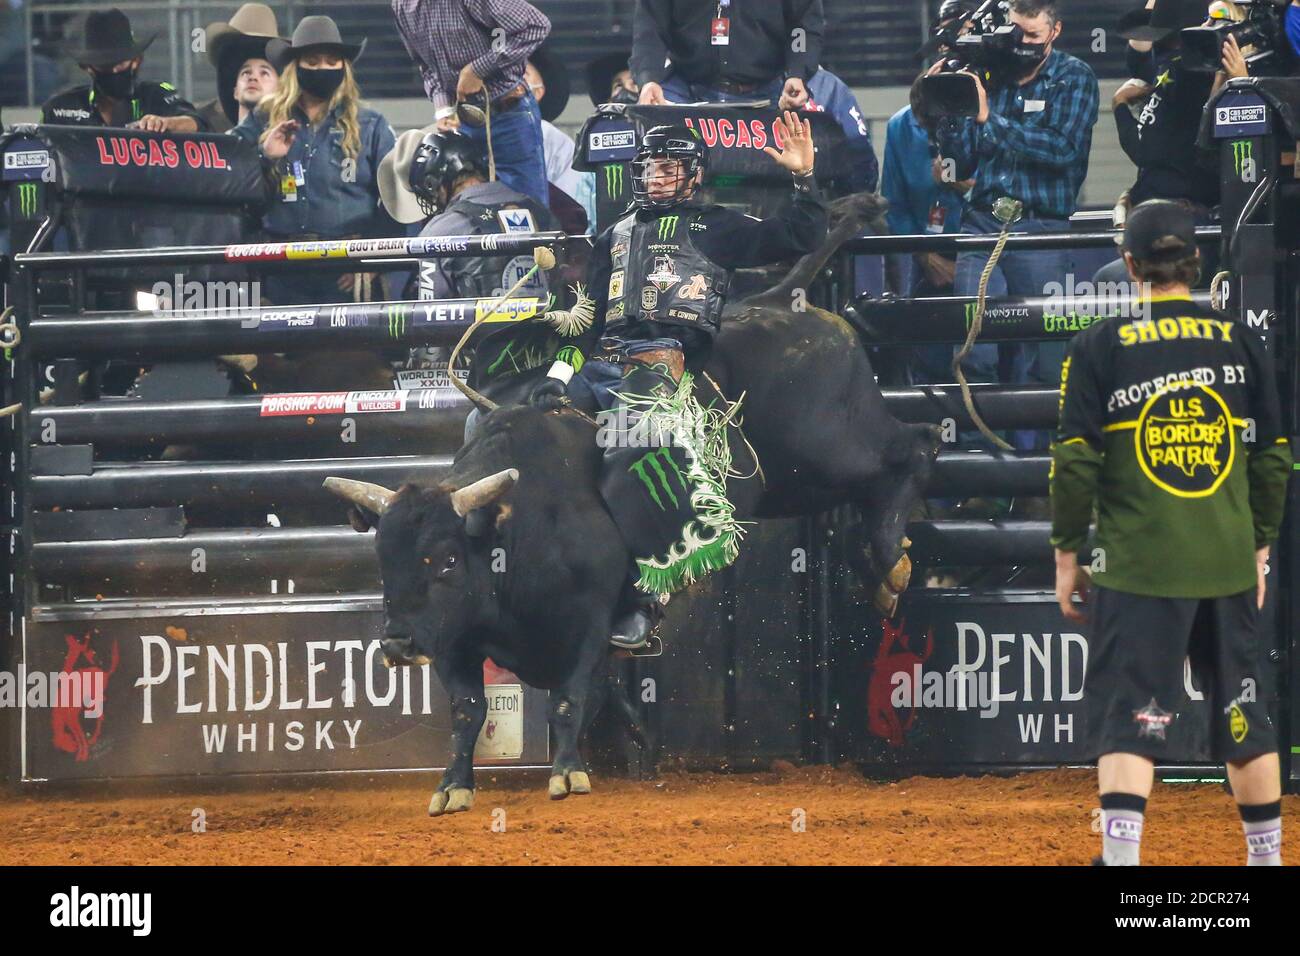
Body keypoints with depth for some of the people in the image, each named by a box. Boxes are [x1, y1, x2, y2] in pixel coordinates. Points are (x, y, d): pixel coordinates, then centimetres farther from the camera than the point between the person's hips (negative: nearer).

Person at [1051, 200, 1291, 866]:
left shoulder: (1100, 348, -4)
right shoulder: (1241, 343, 5)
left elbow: (1076, 461, -6)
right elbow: (1274, 459, 7)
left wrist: (1067, 554, 3)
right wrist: (1260, 548, 17)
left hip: (1138, 564, -3)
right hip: (1229, 563, 3)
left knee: (1128, 719, -6)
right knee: (1241, 714, 15)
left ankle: (1120, 859, -19)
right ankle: (1266, 859, 22)